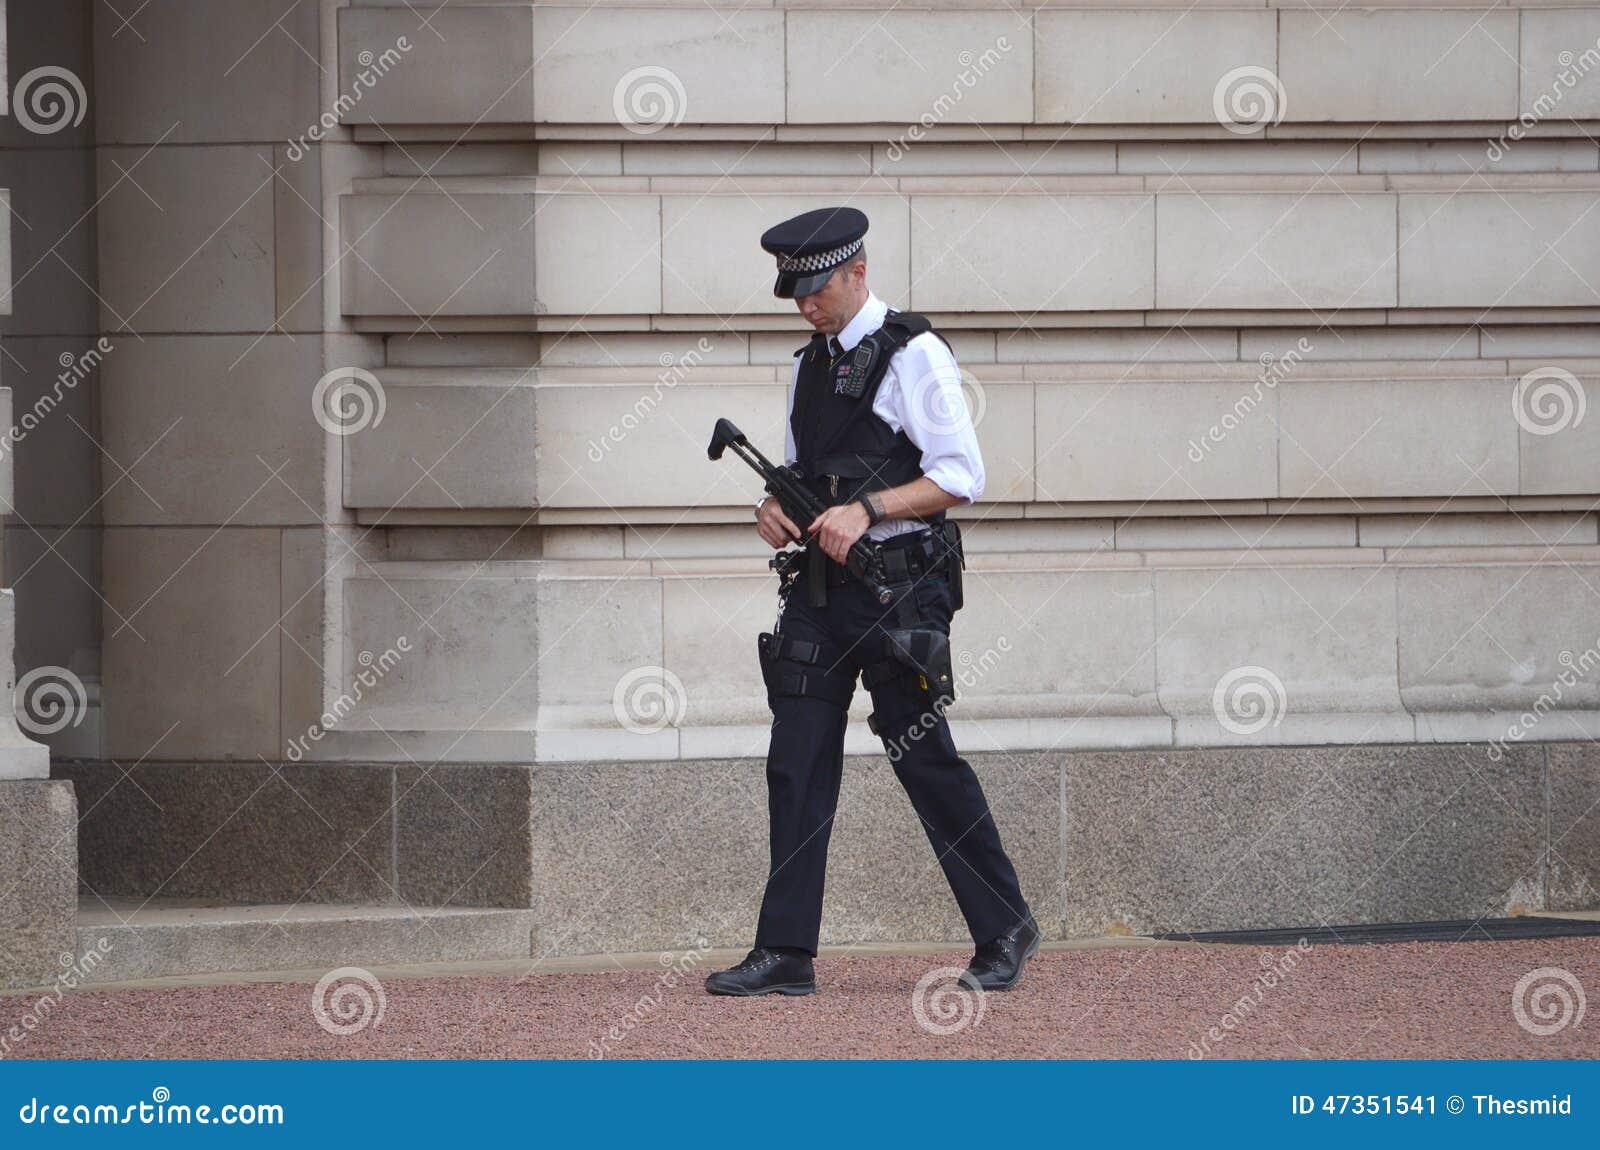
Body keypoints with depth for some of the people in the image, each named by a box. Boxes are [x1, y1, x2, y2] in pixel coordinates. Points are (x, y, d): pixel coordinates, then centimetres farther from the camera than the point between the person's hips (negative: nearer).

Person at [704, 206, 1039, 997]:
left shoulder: (913, 355, -7)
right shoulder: (812, 364, 16)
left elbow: (962, 477, -11)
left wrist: (867, 508, -20)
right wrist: (776, 507, 2)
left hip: (898, 585, -7)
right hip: (821, 588, 7)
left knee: (925, 761, -4)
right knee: (797, 764, 0)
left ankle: (1005, 932, 11)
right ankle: (786, 954, 0)